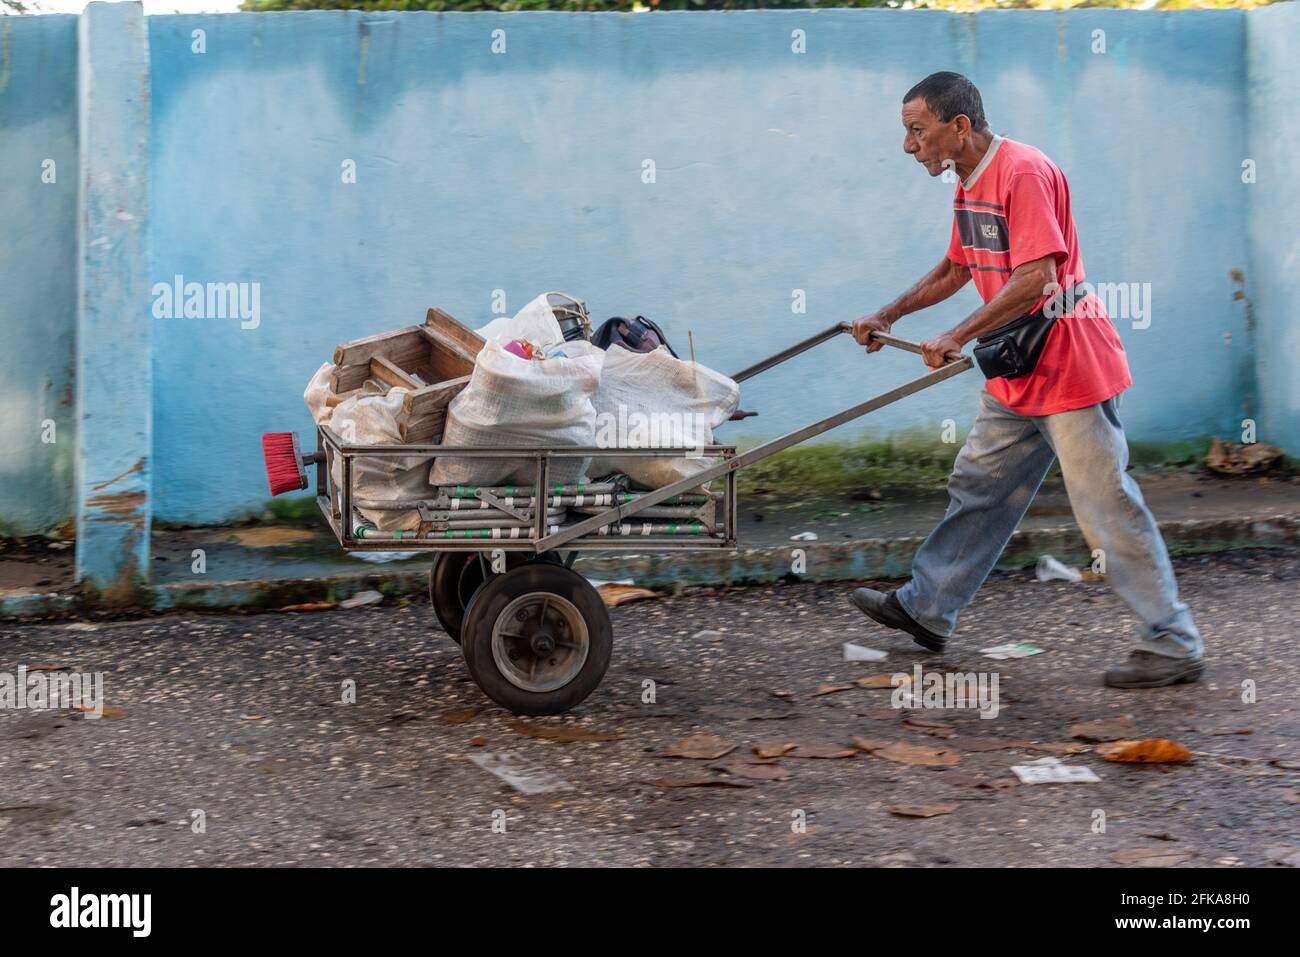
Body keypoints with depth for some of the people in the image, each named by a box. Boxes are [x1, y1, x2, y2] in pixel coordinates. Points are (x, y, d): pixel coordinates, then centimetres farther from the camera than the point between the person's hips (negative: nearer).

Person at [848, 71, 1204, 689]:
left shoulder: (1024, 173, -19)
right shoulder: (970, 183, 13)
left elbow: (1037, 278, -27)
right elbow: (956, 269, 25)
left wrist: (959, 337, -26)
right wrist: (889, 316, 18)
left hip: (1069, 368, -10)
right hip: (1017, 373, 10)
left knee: (1107, 507, -6)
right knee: (977, 487, 16)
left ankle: (1174, 646, 1)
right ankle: (926, 609, 27)